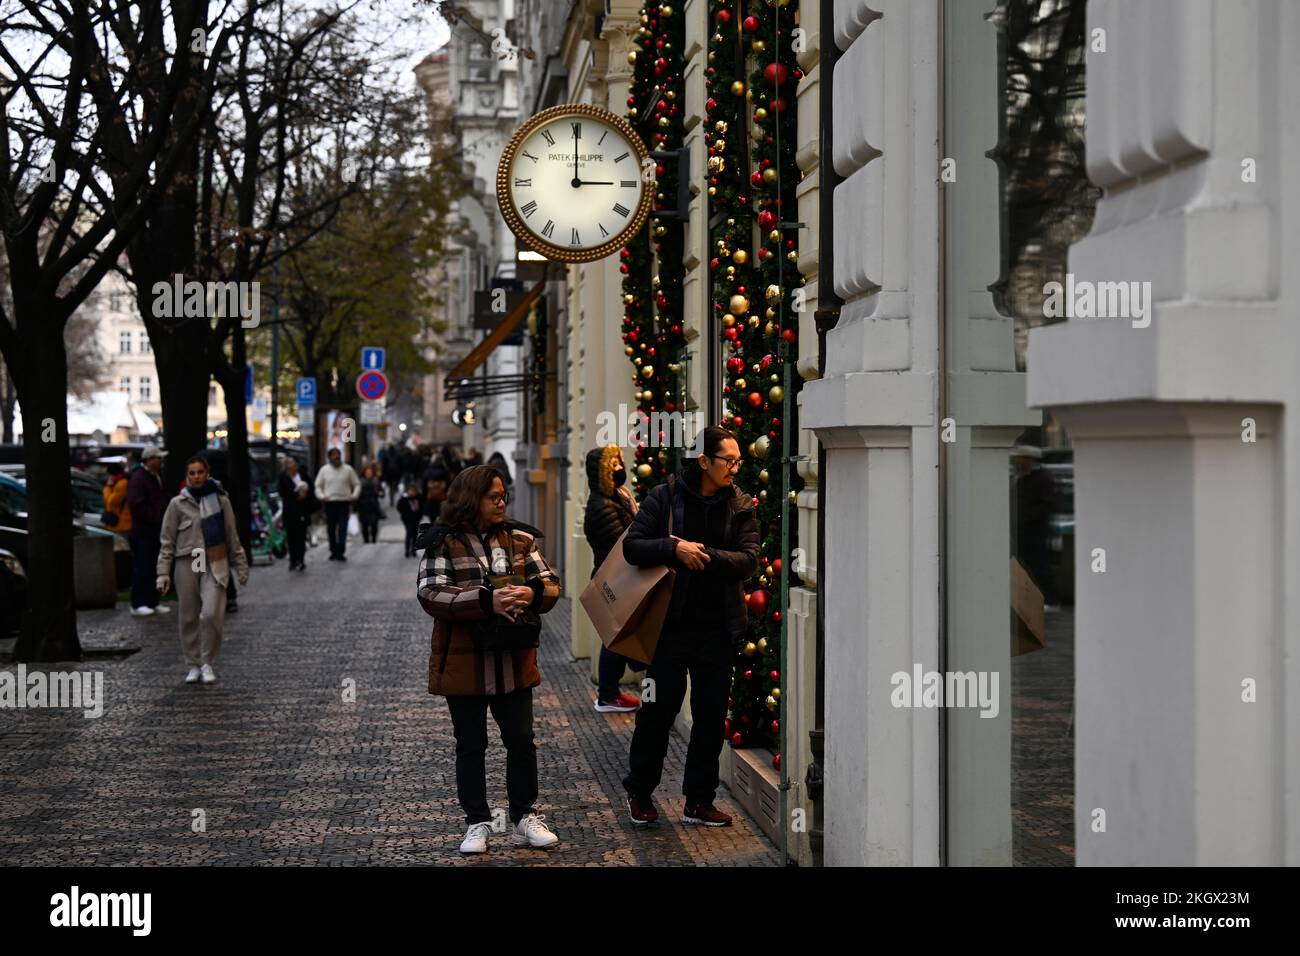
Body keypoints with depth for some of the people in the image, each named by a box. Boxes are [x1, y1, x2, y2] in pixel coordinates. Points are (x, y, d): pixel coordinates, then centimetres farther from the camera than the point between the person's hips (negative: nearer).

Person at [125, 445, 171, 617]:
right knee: (142, 569, -7)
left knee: (154, 568, 11)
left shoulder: (157, 477, 17)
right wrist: (157, 517, -19)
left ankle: (152, 602, 17)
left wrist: (163, 518, 11)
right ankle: (138, 604, -3)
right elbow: (136, 505, -21)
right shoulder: (138, 478, -13)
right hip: (142, 533, -9)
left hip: (156, 531, 9)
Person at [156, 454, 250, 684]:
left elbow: (232, 536, 12)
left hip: (215, 564, -1)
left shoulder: (220, 500, 6)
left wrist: (240, 566, 12)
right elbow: (167, 541, 5)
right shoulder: (178, 504, 4)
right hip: (186, 564, 1)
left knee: (212, 613, -14)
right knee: (189, 618, 4)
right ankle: (194, 665, 18)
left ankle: (208, 663, 1)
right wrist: (163, 573, 0)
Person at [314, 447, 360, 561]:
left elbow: (357, 484, 10)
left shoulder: (348, 469, 7)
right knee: (331, 529, 6)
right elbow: (318, 486, 13)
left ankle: (340, 552, -13)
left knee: (342, 529, -10)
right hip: (330, 503, 2)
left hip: (344, 503, -2)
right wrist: (321, 496, -5)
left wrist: (354, 495, -6)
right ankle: (333, 551, 18)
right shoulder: (324, 470, 9)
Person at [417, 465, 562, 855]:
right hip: (464, 662, -3)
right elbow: (431, 594, -18)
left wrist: (531, 593, -20)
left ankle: (525, 818, 21)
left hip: (513, 662, 3)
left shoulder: (518, 539, 5)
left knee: (521, 740, 8)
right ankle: (477, 824, 18)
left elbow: (551, 584, 4)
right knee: (470, 745, 8)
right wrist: (486, 600, -29)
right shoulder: (444, 543, -7)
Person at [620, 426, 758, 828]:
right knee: (658, 709, 4)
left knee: (711, 716, 8)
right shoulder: (665, 497, -3)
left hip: (718, 627, 3)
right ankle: (639, 793, 22)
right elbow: (632, 546, -7)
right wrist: (674, 547, -22)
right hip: (672, 624, -3)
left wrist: (703, 554, -18)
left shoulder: (740, 505, 5)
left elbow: (748, 560, -6)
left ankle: (699, 802, 19)